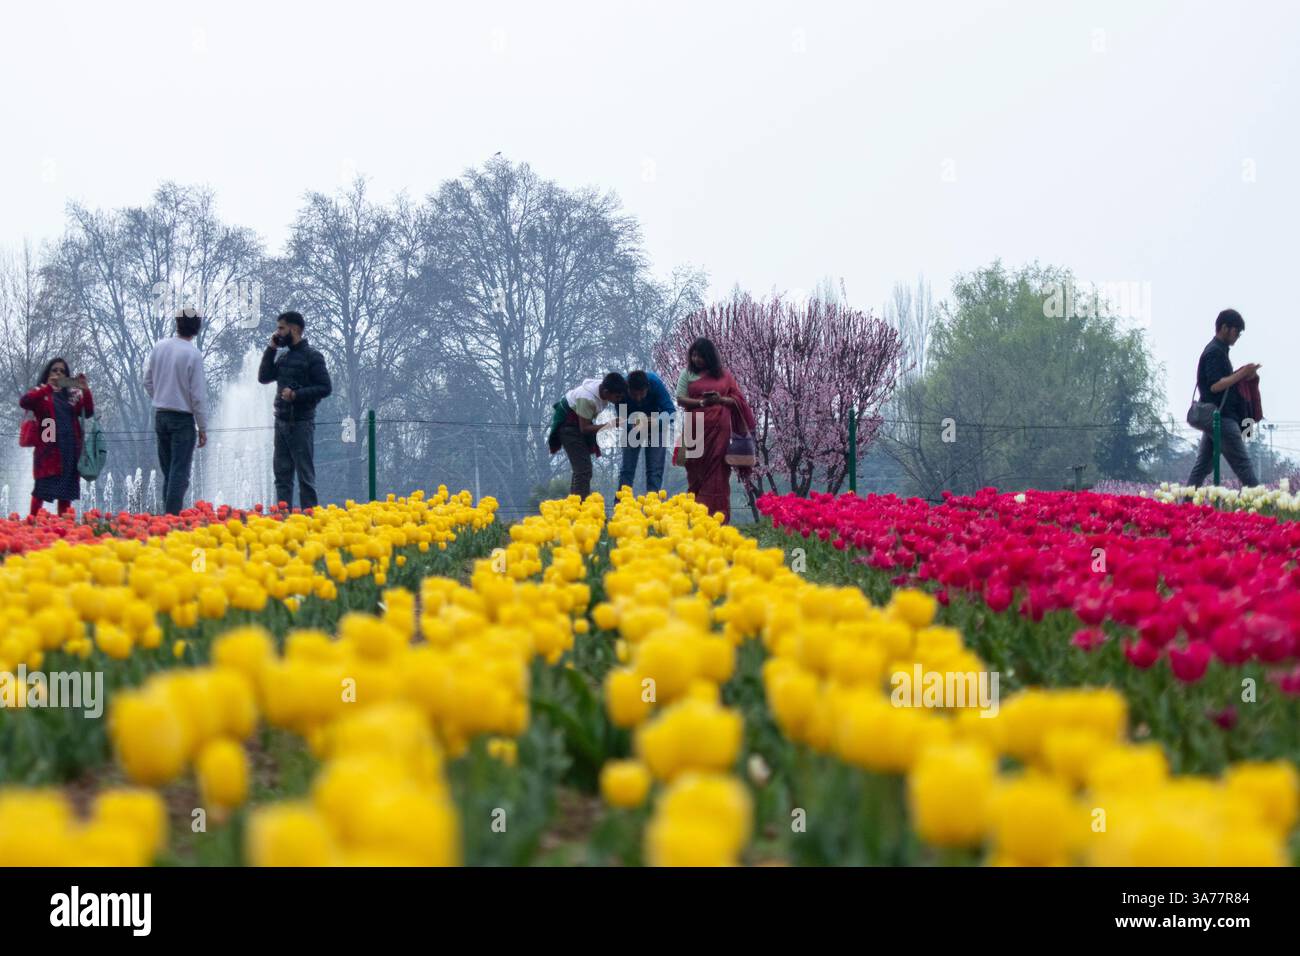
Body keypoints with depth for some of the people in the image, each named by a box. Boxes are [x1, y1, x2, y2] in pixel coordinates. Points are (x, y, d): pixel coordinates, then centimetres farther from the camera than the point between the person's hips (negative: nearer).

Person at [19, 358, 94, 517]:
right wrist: (48, 387, -24)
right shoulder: (41, 394, 5)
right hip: (48, 449, -4)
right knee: (42, 489, -10)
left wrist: (86, 390, -11)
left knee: (66, 491, 4)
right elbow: (24, 402, -15)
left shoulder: (73, 395, 16)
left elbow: (88, 412, 5)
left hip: (70, 450, 4)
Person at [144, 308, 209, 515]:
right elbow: (198, 394, -13)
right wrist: (202, 428, -6)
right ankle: (173, 516, -9)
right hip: (183, 419, -6)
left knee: (167, 472, 13)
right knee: (180, 472, -4)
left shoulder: (159, 348, 1)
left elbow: (148, 381, 9)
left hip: (160, 416, 6)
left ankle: (167, 515, 14)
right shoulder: (193, 354, -15)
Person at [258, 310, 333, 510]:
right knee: (281, 473, 6)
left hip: (301, 422, -7)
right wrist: (271, 349, 7)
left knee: (305, 474, -6)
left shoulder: (312, 357, -6)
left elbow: (325, 388, -11)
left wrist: (296, 394, -18)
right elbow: (264, 377, 13)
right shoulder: (283, 357, 16)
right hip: (281, 421, 7)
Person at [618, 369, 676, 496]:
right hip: (632, 426, 1)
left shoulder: (655, 383, -33)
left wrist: (656, 421, -50)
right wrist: (634, 427, -42)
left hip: (656, 424, -1)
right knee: (627, 468, -3)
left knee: (655, 469, -8)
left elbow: (671, 412, -31)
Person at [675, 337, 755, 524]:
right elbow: (680, 399, 1)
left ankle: (716, 514, -5)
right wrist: (702, 402, -14)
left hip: (720, 428, 0)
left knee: (717, 472, -4)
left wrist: (721, 400, -12)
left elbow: (737, 400, 8)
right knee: (697, 472, -2)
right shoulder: (688, 373, 9)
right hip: (697, 428, 0)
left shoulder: (724, 375, 10)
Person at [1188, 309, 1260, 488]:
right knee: (1243, 466, -9)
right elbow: (1215, 385, -21)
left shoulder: (1216, 350, 19)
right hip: (1222, 417, -10)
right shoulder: (1215, 352, -13)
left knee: (1202, 467, 9)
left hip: (1212, 418, 10)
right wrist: (1242, 374, -19)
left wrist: (1243, 374, 12)